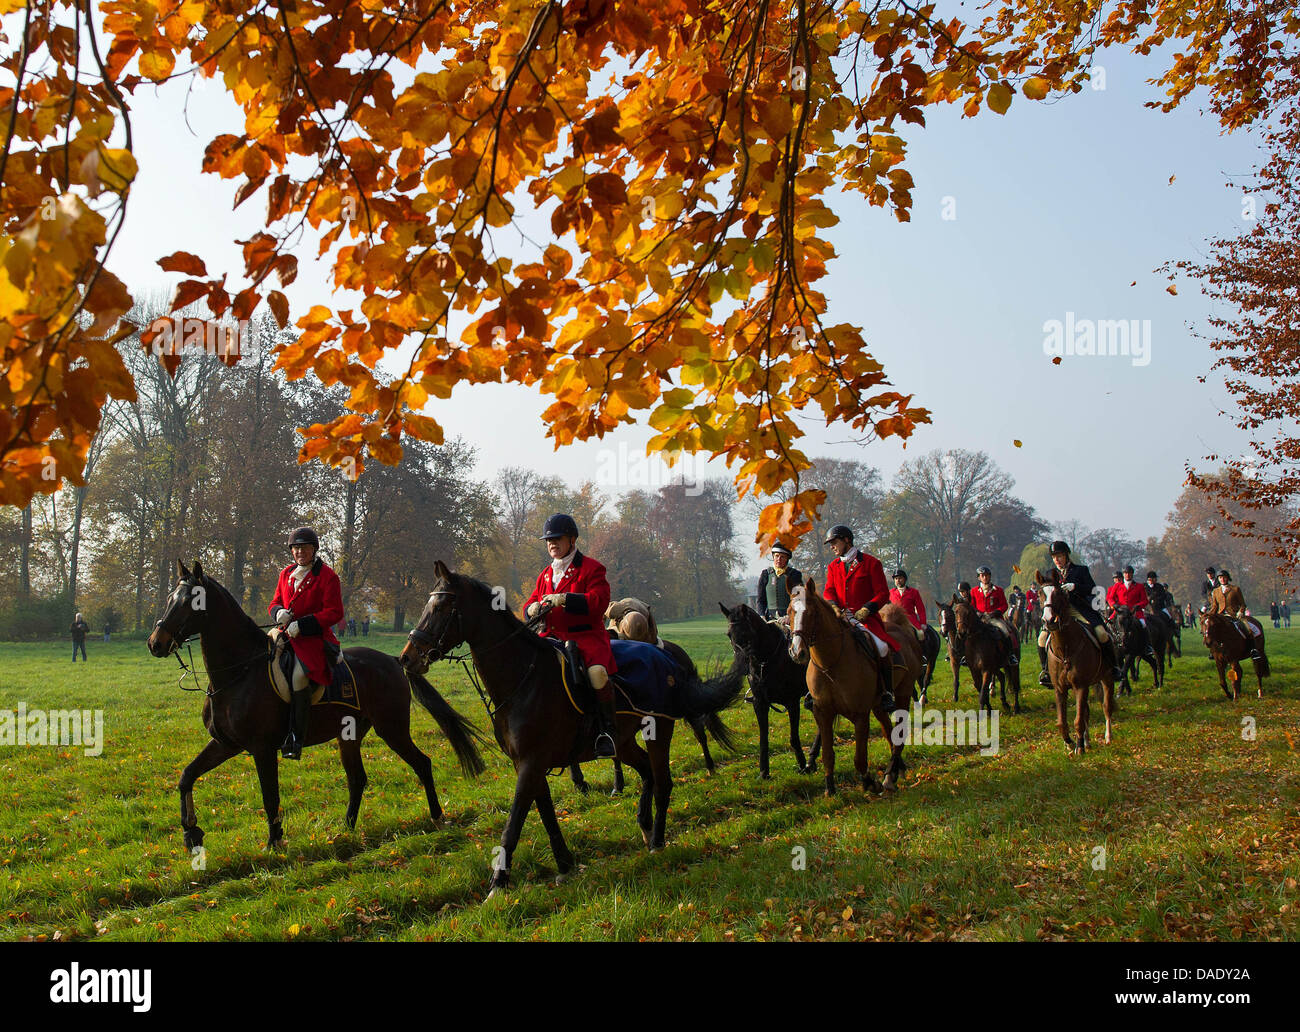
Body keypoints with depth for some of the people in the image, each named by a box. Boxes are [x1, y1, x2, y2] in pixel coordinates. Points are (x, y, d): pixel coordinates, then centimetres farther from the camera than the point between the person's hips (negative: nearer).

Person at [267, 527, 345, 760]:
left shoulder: (327, 576, -2)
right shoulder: (286, 574, 17)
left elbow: (334, 612, -8)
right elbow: (275, 603, 22)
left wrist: (301, 625, -17)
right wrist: (279, 612, -5)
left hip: (313, 637, -6)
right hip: (285, 633, 7)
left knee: (299, 676, -31)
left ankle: (296, 738, -27)